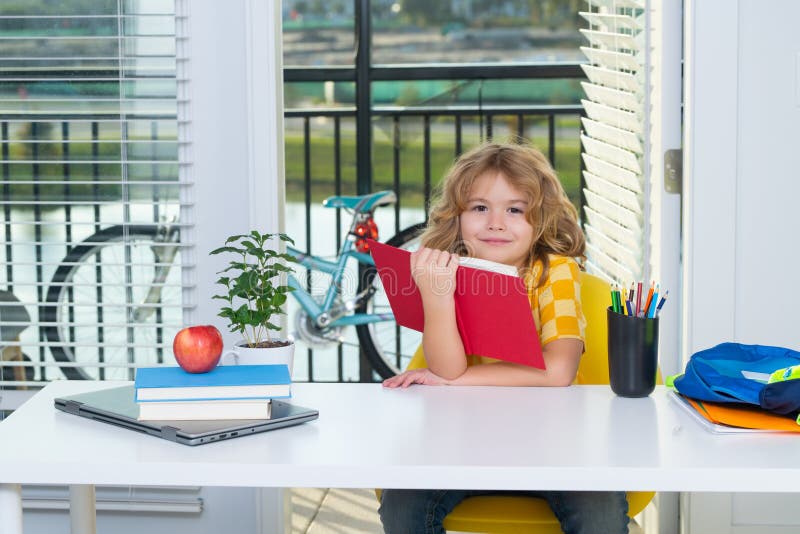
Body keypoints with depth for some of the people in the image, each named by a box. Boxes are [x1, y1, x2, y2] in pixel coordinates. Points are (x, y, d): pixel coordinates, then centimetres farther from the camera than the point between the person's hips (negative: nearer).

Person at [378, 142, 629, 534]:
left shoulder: (556, 271, -7)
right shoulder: (450, 274, -2)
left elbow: (557, 372, -21)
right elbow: (447, 368, -17)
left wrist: (450, 381, -17)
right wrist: (436, 295, -34)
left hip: (547, 431, -2)